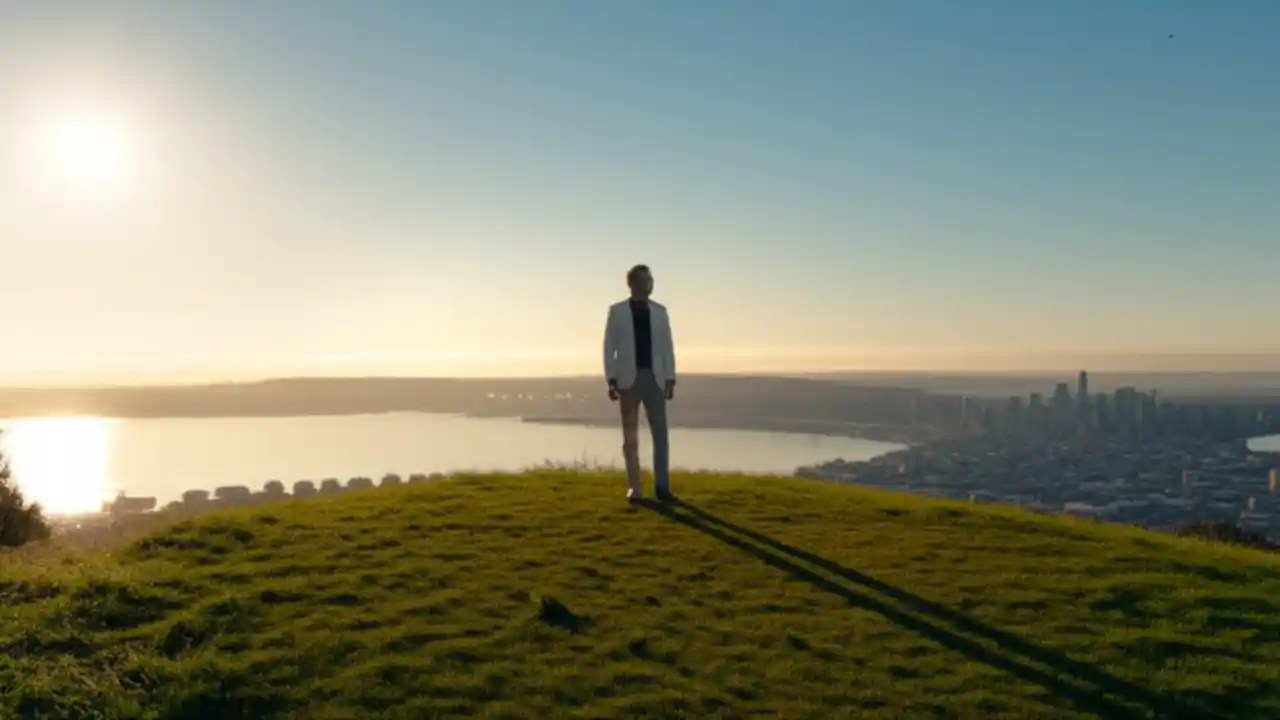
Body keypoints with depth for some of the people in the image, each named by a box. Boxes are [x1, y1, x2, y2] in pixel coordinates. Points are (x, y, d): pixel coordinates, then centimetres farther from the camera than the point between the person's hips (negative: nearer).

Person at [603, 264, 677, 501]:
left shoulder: (659, 311, 10)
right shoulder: (617, 311, 4)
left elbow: (667, 346, 10)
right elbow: (609, 347, 1)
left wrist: (670, 379, 1)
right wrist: (611, 380, -9)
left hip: (654, 378, 2)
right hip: (629, 378, -2)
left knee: (660, 433, -1)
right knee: (630, 436, 1)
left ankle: (662, 486, 3)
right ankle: (634, 487, 7)